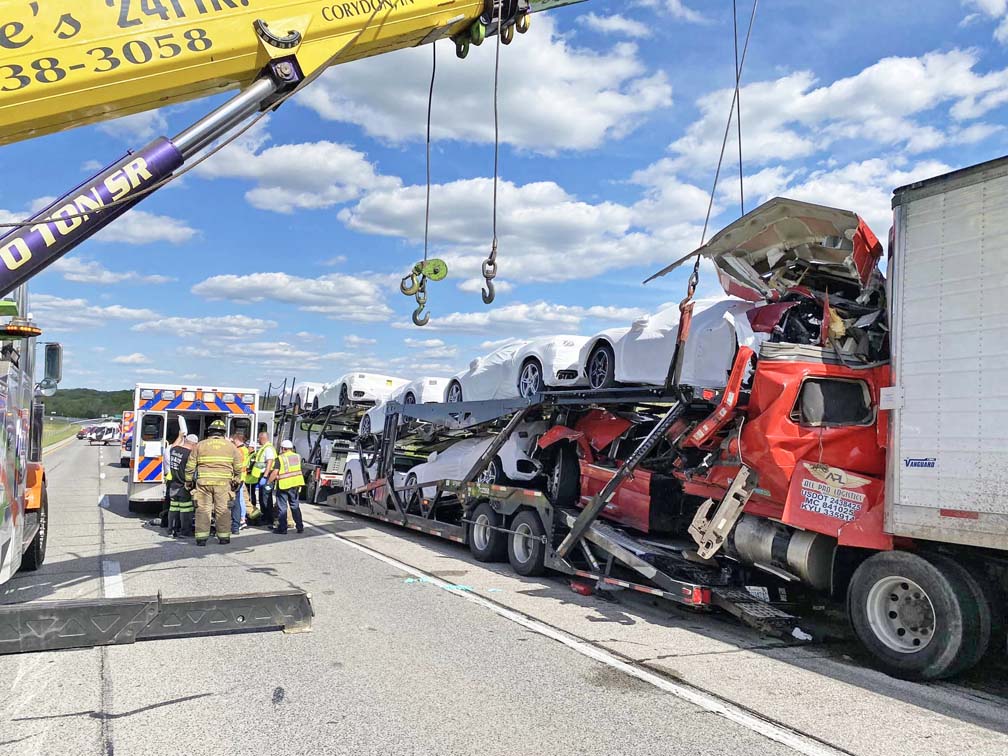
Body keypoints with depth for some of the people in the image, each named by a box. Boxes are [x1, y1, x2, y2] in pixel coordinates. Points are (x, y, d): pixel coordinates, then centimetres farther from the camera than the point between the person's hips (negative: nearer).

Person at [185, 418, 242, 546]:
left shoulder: (200, 445, 7)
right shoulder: (230, 446, 8)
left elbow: (190, 466, 8)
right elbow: (238, 467, 9)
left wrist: (189, 481, 18)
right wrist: (236, 482, 19)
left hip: (203, 482, 0)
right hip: (223, 483, 0)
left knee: (202, 509, 5)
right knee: (223, 509, 6)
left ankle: (201, 538, 4)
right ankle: (224, 536, 11)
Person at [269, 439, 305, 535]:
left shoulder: (280, 458, -10)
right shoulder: (297, 457, 8)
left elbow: (275, 473, -16)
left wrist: (269, 482, -7)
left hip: (283, 485, -5)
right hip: (295, 484, 6)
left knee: (282, 507, 4)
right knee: (295, 505, 15)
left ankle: (282, 528, 5)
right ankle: (300, 527, 14)